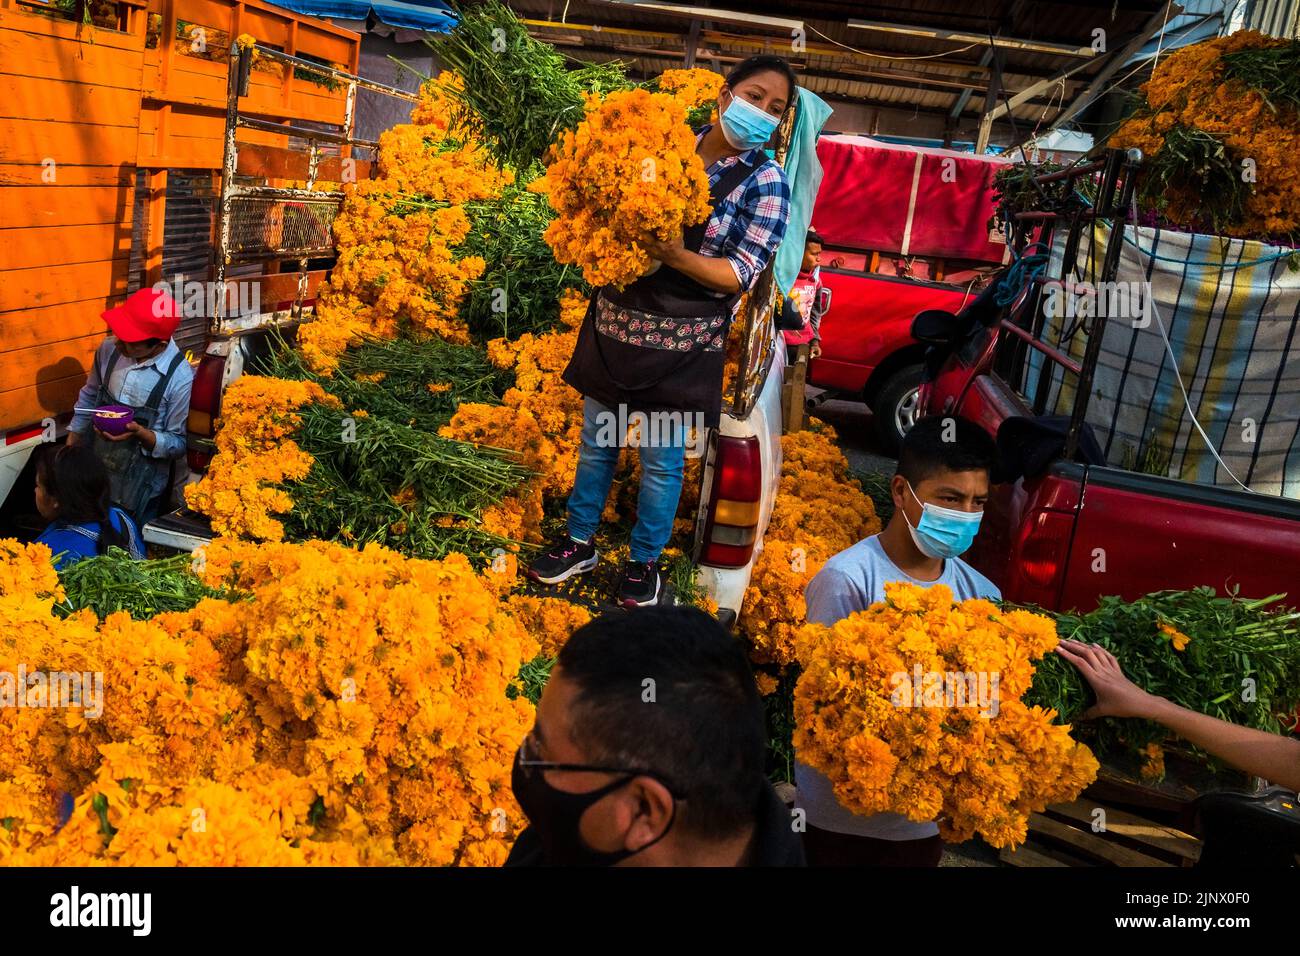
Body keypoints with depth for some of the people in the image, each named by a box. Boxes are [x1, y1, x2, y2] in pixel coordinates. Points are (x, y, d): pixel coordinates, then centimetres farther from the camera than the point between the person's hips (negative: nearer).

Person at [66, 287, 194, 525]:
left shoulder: (180, 378, -23)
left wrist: (141, 434, -31)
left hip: (139, 489, -5)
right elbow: (89, 397, 10)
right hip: (93, 473, 5)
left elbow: (180, 444, -15)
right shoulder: (109, 349, -8)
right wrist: (69, 448, 12)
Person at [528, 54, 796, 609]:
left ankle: (644, 561, 28)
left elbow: (740, 276, -11)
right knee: (597, 442, 15)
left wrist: (675, 255, -27)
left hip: (681, 342, -3)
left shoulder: (766, 183, -6)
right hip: (616, 321, 4)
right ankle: (580, 543, 33)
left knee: (662, 460, 7)